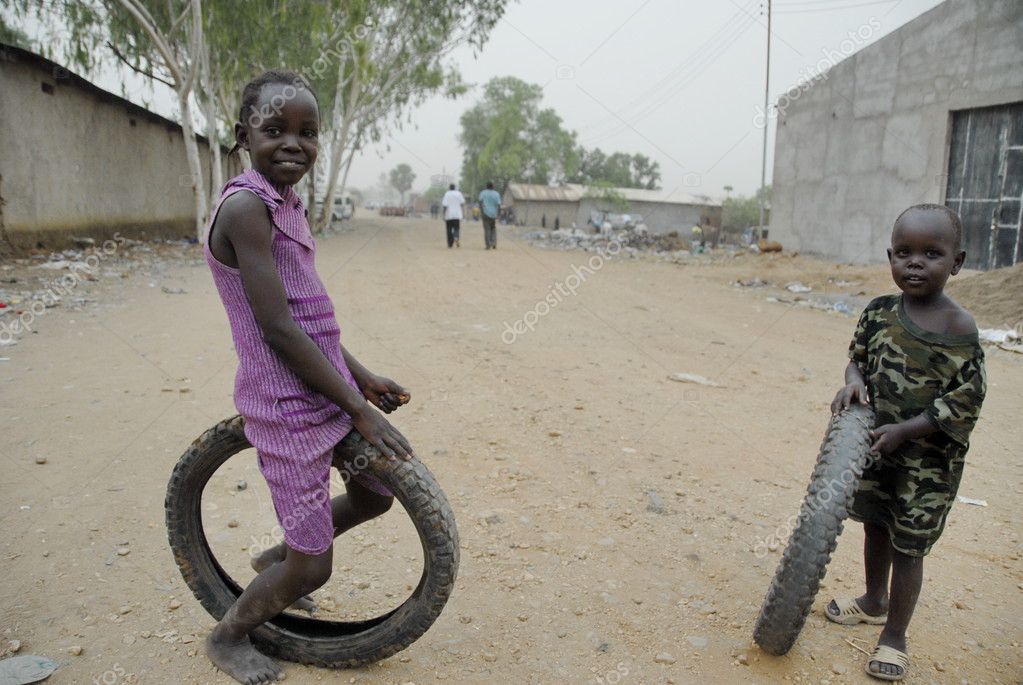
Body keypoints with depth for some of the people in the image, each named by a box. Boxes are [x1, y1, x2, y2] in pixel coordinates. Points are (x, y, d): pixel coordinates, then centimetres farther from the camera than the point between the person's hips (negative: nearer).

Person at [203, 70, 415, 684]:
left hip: (330, 389, 9)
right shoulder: (245, 207, -19)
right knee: (312, 566, 1)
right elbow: (278, 330, -22)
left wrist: (363, 378, 10)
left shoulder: (288, 204, 9)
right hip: (288, 408, -9)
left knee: (375, 495, 22)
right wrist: (361, 411, -18)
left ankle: (275, 561, 44)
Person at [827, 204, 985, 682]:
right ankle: (874, 601, 45)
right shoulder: (879, 313, -5)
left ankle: (894, 635, 23)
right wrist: (854, 380, -13)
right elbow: (858, 354, 10)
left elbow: (964, 404, -16)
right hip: (874, 446, 5)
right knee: (876, 528, 22)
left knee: (908, 546, 6)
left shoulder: (960, 330, -18)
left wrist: (903, 431, -21)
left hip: (929, 459, -5)